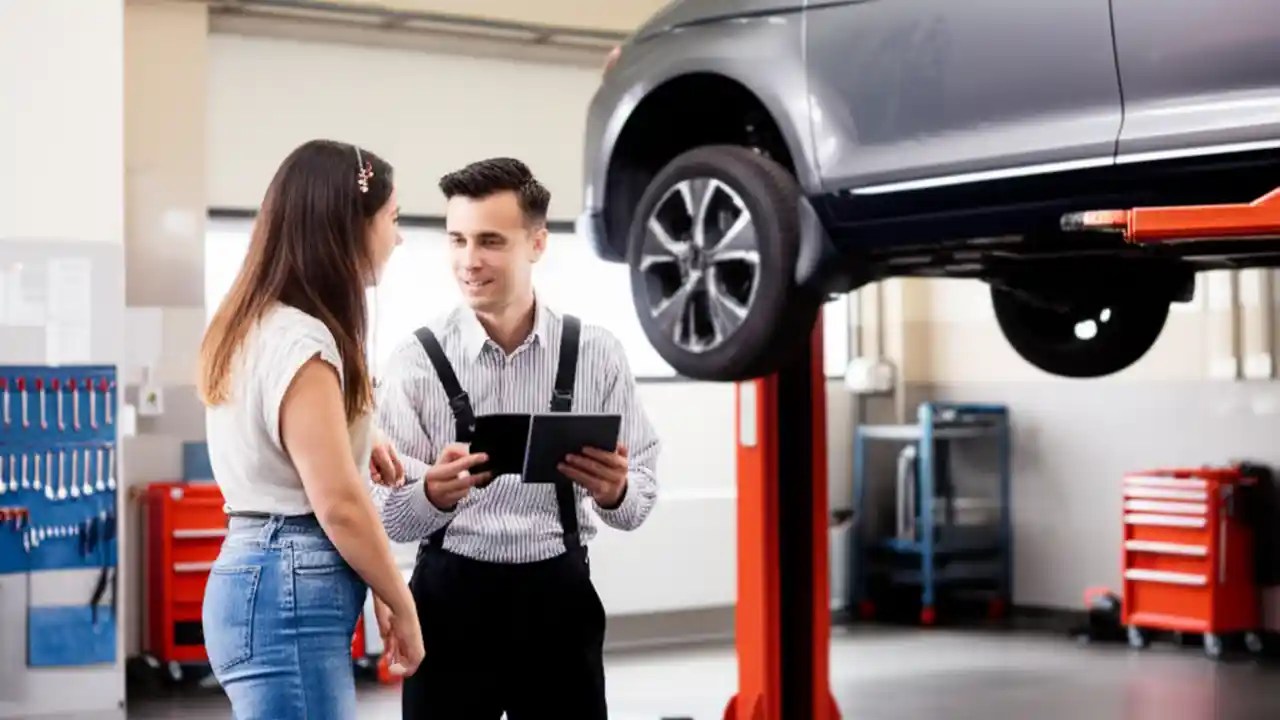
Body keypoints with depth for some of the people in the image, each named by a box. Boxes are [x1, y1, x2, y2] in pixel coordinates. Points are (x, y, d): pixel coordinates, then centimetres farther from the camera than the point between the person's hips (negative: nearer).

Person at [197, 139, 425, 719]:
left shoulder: (254, 326, 14)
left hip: (256, 575, 10)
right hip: (291, 595, -10)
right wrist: (401, 606, -7)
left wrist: (354, 442, 20)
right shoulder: (300, 342, -16)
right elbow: (339, 503, -18)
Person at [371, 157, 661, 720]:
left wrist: (614, 491, -23)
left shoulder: (597, 354, -1)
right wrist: (433, 493, -29)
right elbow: (388, 518, -8)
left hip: (559, 598, 1)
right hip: (451, 599, -1)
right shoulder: (416, 362, -4)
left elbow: (640, 496, -1)